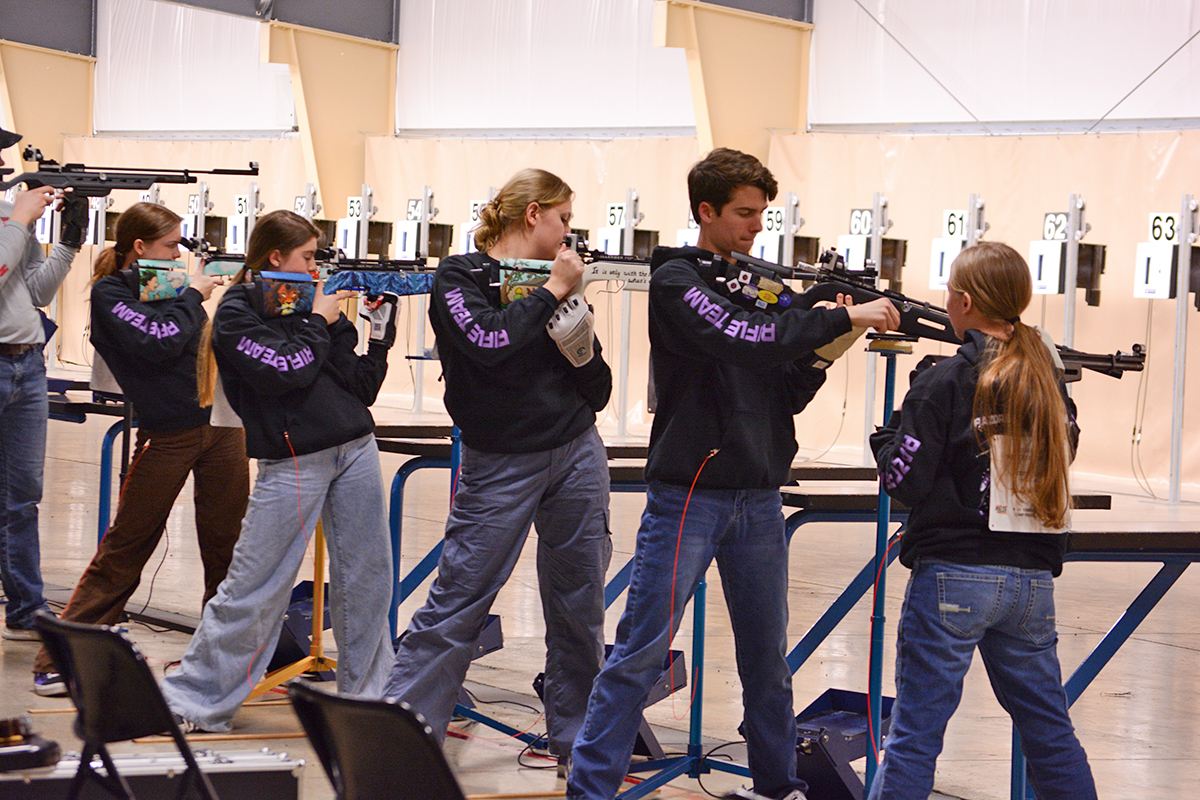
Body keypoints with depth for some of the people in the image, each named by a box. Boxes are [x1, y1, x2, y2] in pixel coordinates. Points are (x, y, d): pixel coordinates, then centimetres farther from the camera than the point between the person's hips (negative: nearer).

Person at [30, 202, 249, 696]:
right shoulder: (110, 293, -5)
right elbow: (159, 344, -19)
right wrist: (192, 296, -9)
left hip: (222, 423, 6)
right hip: (167, 432, -6)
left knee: (227, 544, 7)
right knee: (125, 548, -2)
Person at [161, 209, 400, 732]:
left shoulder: (310, 305, 15)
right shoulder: (237, 314, -2)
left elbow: (361, 386, 11)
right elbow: (287, 371, -16)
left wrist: (381, 327, 3)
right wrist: (320, 322, -4)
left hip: (356, 449, 6)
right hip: (292, 460, -6)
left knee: (366, 580, 7)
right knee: (254, 588, -4)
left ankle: (366, 696, 19)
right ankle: (193, 699, 6)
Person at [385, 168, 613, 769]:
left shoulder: (558, 284, 12)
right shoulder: (459, 278, -2)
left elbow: (598, 393, 12)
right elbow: (490, 343, -23)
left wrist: (582, 354, -8)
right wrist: (551, 292, -13)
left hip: (578, 454, 5)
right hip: (501, 463, -5)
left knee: (581, 605, 7)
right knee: (457, 601, -8)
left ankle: (574, 737, 18)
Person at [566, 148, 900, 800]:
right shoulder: (675, 280, -5)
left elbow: (788, 396, 13)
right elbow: (739, 337, -22)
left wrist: (820, 353, -6)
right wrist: (842, 318, -19)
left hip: (759, 500, 6)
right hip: (689, 496, -6)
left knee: (768, 659, 12)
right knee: (640, 654, -5)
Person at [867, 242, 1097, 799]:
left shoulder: (944, 383, -10)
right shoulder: (1049, 380, 6)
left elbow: (904, 478, -12)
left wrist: (896, 425, 8)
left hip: (954, 575, -5)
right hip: (1033, 578, 5)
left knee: (915, 734, -2)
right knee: (1050, 732, 15)